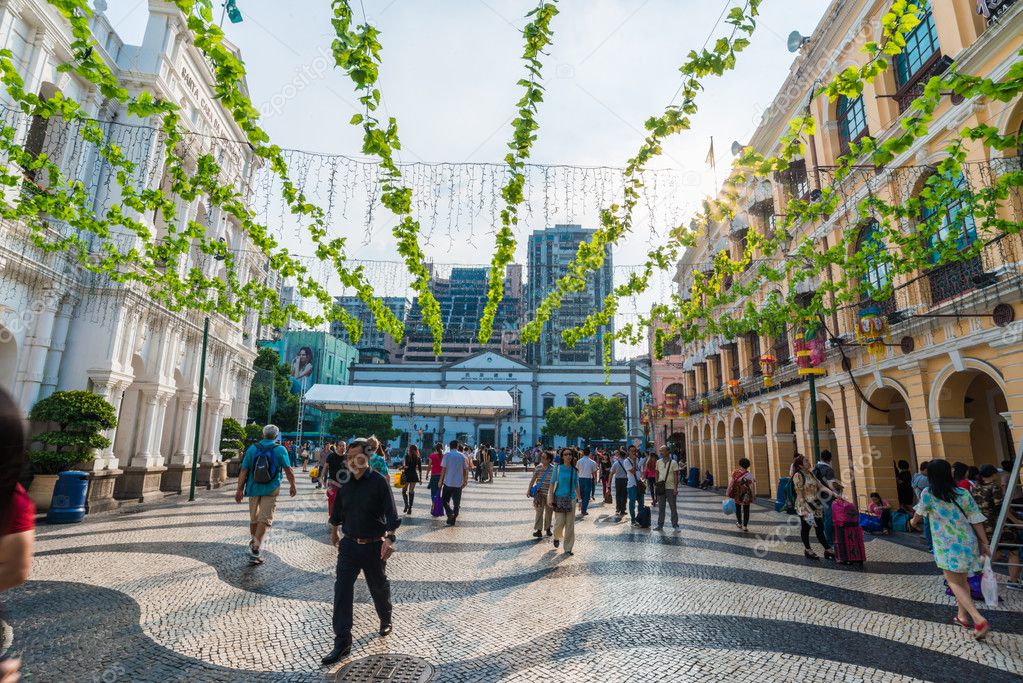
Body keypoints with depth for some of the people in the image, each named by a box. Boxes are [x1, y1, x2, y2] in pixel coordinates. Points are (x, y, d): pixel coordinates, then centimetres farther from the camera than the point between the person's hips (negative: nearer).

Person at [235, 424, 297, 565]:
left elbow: (243, 470, -3)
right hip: (271, 490, -4)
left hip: (253, 489, 4)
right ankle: (255, 549, -8)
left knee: (254, 518, 20)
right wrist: (293, 486, 7)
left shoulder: (252, 448, 0)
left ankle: (253, 541, 39)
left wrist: (240, 489, 1)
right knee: (265, 519, -1)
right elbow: (288, 470, -5)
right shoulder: (280, 449, -7)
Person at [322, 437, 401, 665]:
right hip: (349, 544, 4)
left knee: (379, 587, 15)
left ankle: (386, 620, 43)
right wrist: (334, 532, 27)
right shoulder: (346, 484, 1)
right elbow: (337, 512, 17)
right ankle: (342, 642, 9)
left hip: (374, 546, -3)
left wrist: (390, 538, -30)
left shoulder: (379, 481, -15)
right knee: (342, 590, -2)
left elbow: (391, 514, -19)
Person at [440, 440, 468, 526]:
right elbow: (465, 470, 7)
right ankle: (453, 521, 11)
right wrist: (465, 480, 17)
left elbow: (443, 469, -8)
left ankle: (450, 513, -11)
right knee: (456, 503, 10)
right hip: (458, 483, 3)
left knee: (445, 500, 12)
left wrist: (441, 480, -1)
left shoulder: (447, 455, -5)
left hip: (448, 482, -2)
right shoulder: (462, 456, 5)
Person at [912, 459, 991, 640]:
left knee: (954, 582, 4)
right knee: (962, 580, 20)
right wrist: (985, 544, 5)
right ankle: (963, 616, 29)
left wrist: (913, 521, 29)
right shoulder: (963, 493, -2)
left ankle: (979, 619, -11)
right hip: (968, 543, 5)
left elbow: (918, 514, 7)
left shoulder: (928, 494, -10)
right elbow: (976, 520, -2)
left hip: (948, 546, -5)